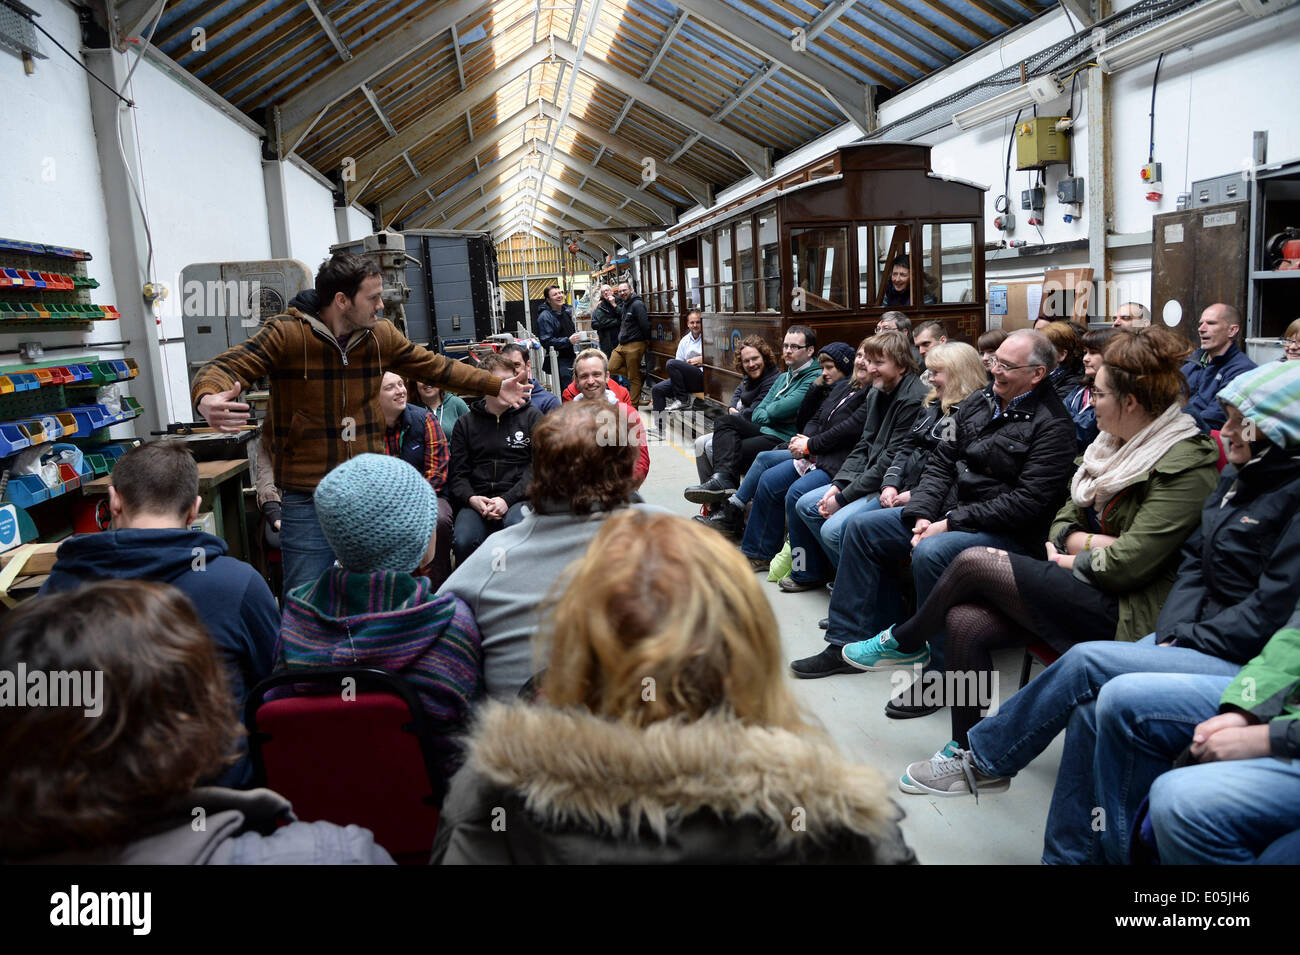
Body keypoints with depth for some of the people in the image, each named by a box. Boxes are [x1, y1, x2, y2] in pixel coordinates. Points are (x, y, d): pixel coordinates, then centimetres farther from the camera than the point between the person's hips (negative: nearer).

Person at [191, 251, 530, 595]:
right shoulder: (286, 334, -10)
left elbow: (434, 366, 16)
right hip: (307, 499, -5)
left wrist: (496, 385, 15)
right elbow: (225, 367, -17)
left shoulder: (382, 335, 6)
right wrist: (208, 398, -41)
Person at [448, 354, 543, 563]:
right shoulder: (465, 423, 16)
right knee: (463, 541, -29)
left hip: (519, 498, -1)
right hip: (477, 502, 1)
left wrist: (507, 499, -12)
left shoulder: (531, 416, 11)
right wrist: (471, 499, -10)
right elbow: (458, 474, 12)